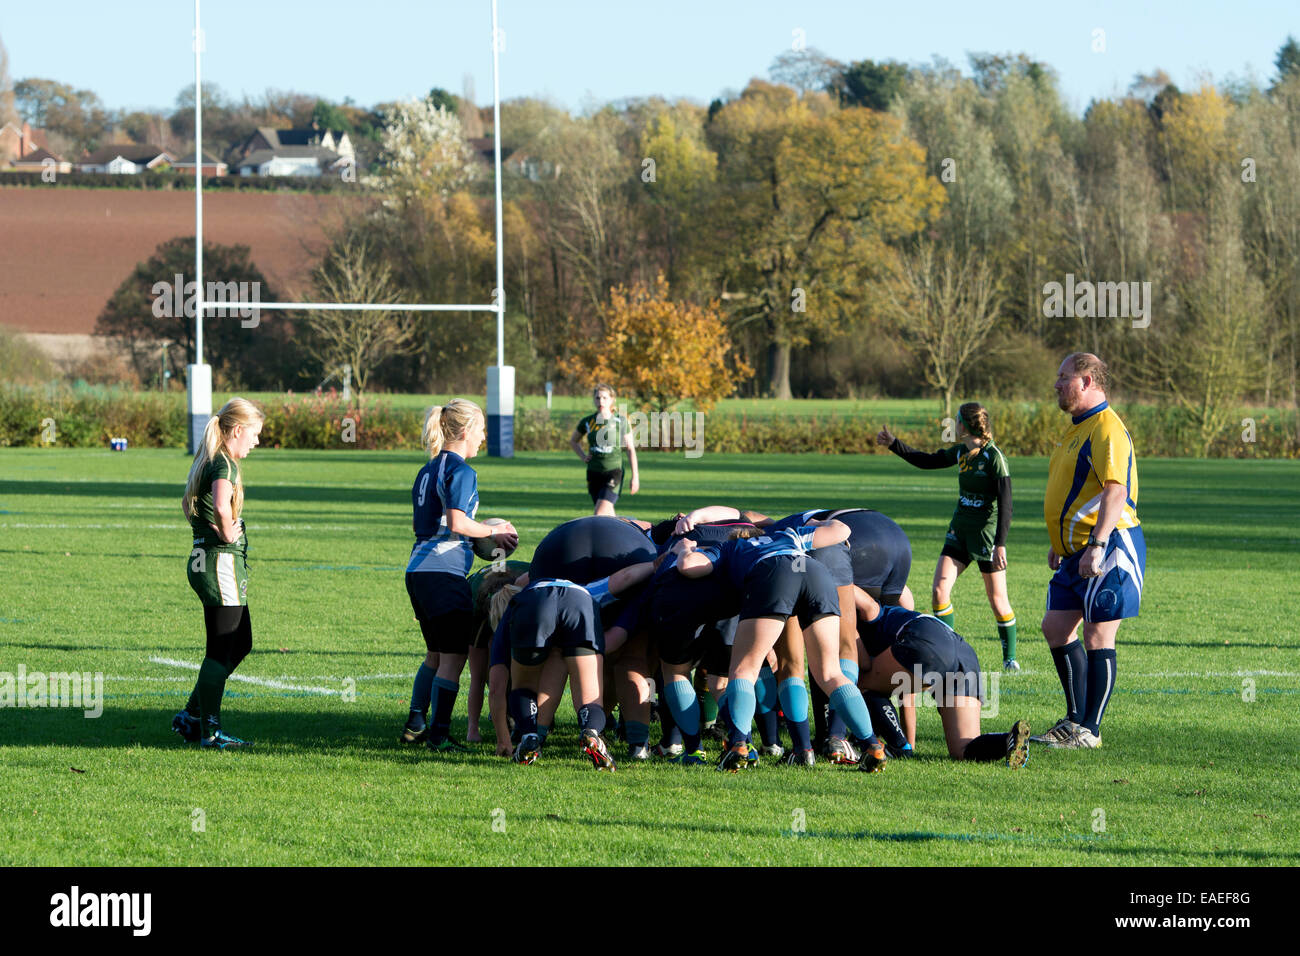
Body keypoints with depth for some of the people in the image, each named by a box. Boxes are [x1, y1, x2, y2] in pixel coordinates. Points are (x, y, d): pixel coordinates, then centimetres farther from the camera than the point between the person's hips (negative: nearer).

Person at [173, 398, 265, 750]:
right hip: (222, 562, -10)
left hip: (203, 560, 10)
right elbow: (221, 507, -35)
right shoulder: (224, 464, -16)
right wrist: (226, 534, -17)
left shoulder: (207, 461, 15)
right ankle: (209, 730, 0)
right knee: (222, 651, -4)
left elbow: (188, 503, 31)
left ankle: (191, 716, 20)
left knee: (240, 643, 16)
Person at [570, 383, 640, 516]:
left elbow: (630, 449, 3)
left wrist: (635, 476, 1)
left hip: (614, 473, -4)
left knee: (600, 514, -19)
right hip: (594, 474, 4)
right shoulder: (587, 422, 5)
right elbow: (573, 441, 23)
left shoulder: (621, 422, -3)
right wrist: (583, 457, 6)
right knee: (609, 515, 9)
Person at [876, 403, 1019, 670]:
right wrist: (893, 444, 20)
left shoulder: (994, 457, -16)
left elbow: (1005, 503, -17)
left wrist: (1001, 543, -21)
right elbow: (927, 461, 23)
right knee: (939, 590, -5)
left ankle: (1010, 657, 17)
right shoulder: (961, 452, 6)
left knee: (997, 600, 1)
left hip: (986, 535, -7)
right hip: (959, 531, 7)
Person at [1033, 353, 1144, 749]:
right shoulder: (1078, 428, 19)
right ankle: (1075, 720, 17)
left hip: (1110, 548, -11)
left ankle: (1090, 730, -3)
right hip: (1077, 552, 11)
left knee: (1097, 637, -7)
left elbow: (1115, 492, -25)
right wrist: (1060, 544, 28)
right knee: (1055, 627, 9)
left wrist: (1096, 545, -32)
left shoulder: (1106, 430, -15)